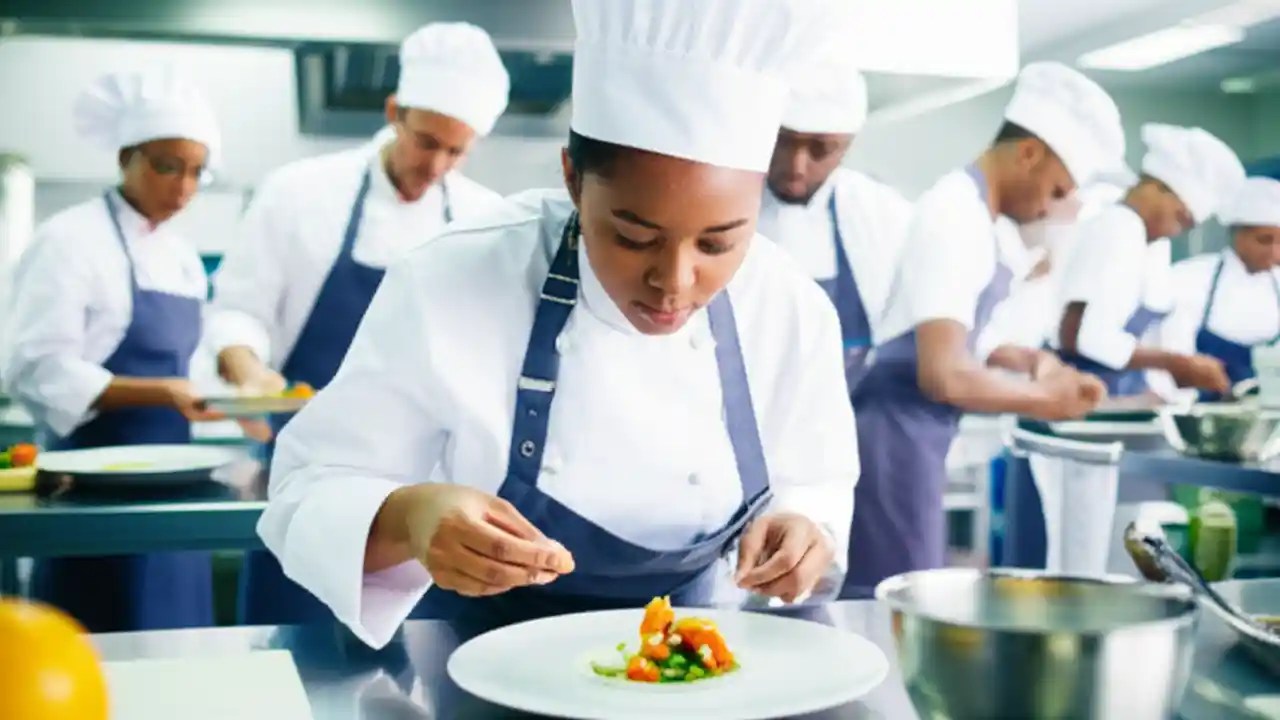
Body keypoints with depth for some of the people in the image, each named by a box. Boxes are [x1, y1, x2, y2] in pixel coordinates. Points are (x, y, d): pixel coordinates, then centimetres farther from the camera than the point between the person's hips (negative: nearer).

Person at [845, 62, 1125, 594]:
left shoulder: (969, 211, 12)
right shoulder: (957, 218, -18)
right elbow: (944, 375, -27)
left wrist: (1026, 360, 10)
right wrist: (1042, 399, -12)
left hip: (915, 437, 10)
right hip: (896, 436, -10)